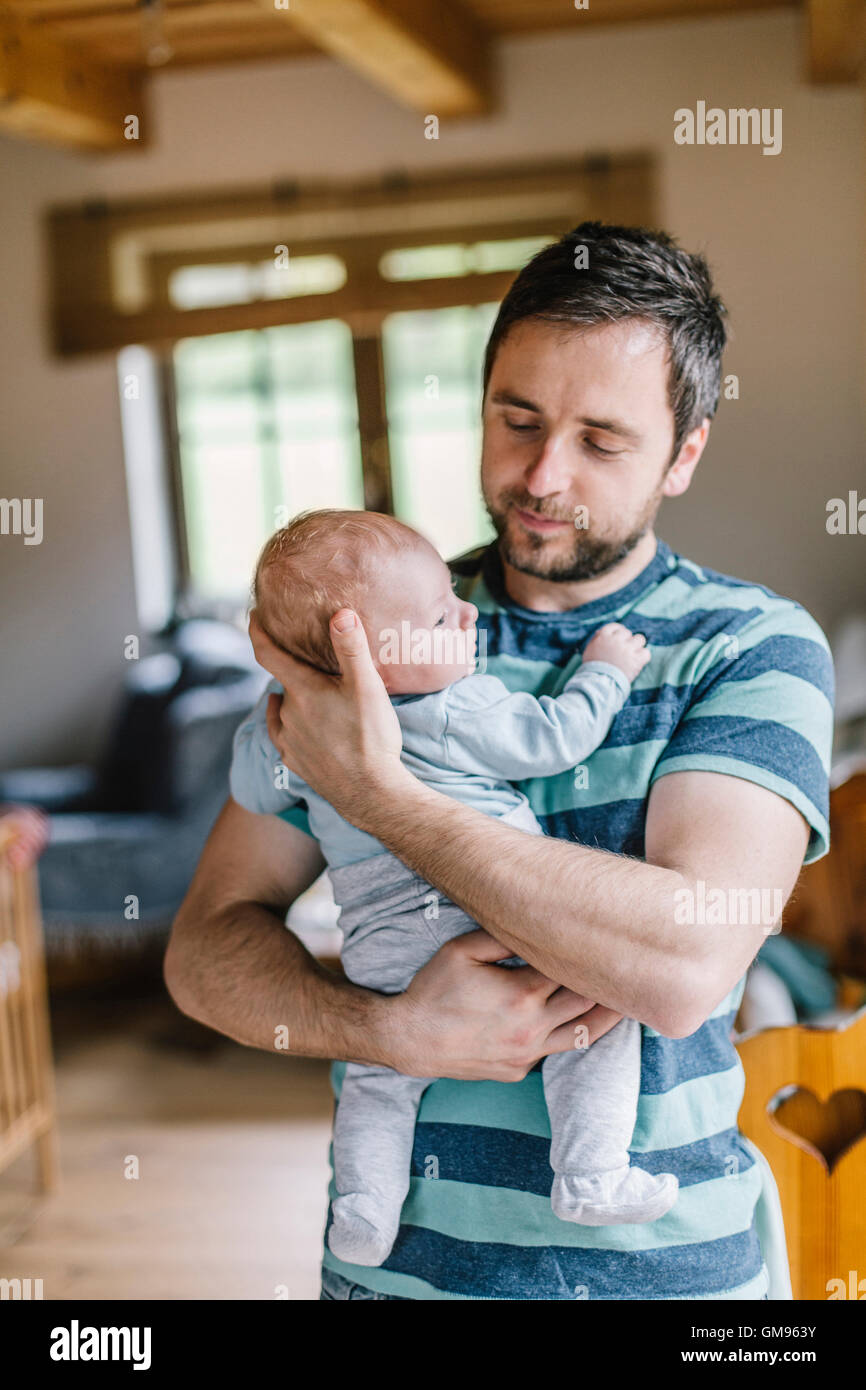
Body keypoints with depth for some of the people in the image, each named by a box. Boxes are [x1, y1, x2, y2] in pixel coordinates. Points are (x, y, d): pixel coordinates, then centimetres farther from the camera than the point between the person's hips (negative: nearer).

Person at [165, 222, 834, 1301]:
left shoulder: (756, 648, -9)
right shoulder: (373, 634, -1)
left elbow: (686, 966, -24)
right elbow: (207, 945, -2)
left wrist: (380, 795, -21)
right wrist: (393, 1031, -20)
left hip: (656, 1263, -2)